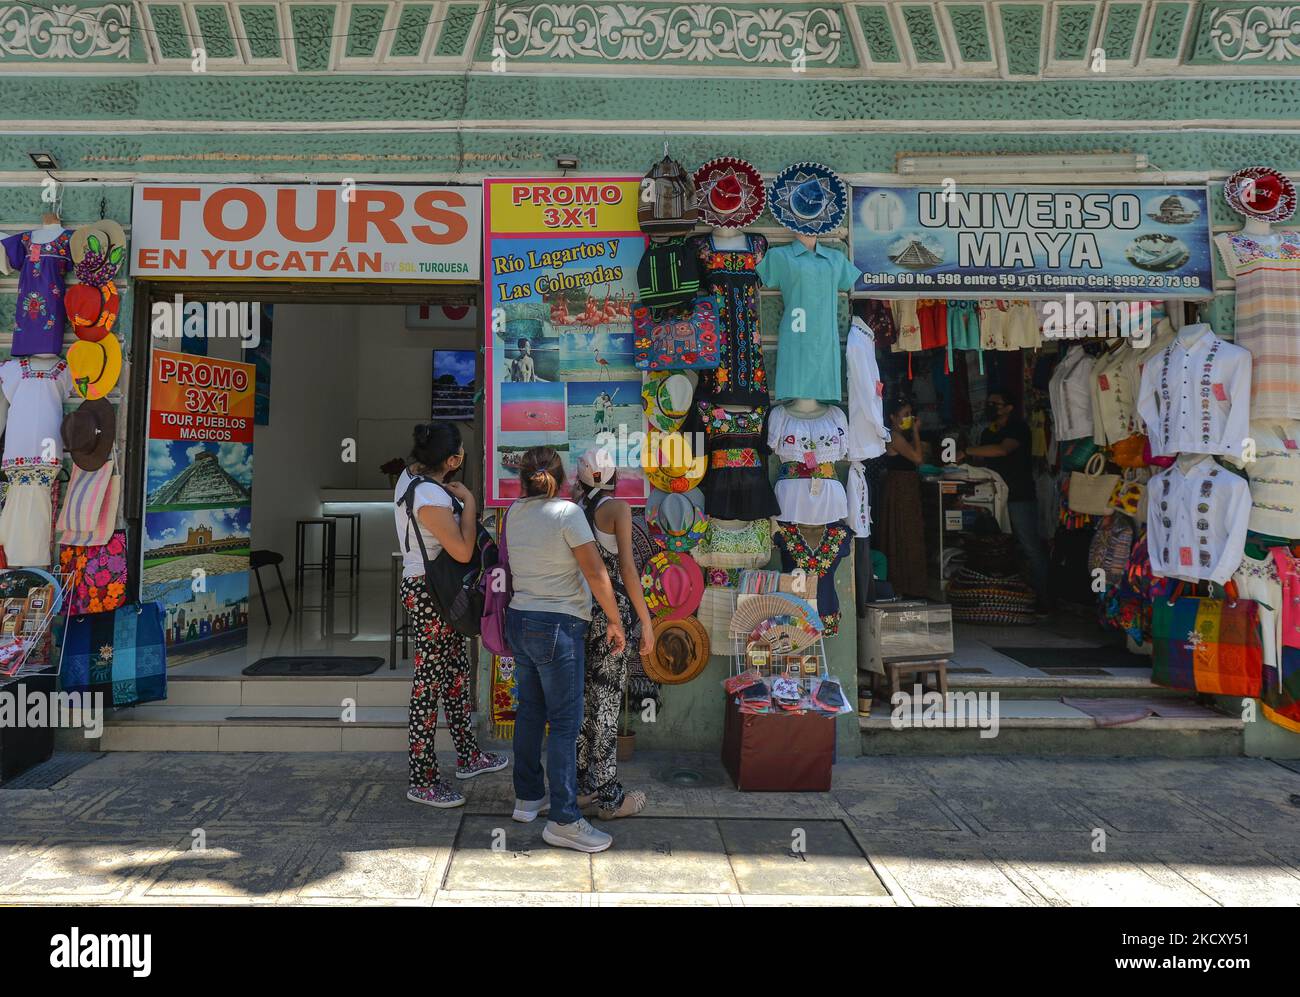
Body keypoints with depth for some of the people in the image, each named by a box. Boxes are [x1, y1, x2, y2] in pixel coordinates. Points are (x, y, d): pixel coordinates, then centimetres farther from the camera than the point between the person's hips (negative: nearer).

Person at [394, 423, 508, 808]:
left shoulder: (409, 476, 3)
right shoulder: (431, 498, -26)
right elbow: (463, 551, -24)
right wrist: (468, 501, -15)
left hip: (420, 585, 11)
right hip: (430, 593, -11)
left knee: (456, 669, 19)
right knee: (428, 684, -2)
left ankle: (468, 755, 34)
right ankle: (422, 781, 8)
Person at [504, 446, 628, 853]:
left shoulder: (514, 513, 5)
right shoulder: (567, 513, -14)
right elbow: (596, 573, -15)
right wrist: (615, 622, -7)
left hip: (519, 620, 7)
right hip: (558, 627, -7)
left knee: (530, 712, 17)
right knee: (565, 721, -2)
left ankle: (527, 798, 29)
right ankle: (563, 821, 3)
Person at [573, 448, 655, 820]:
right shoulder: (617, 508, -11)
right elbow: (628, 570, -15)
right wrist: (646, 622, -11)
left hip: (577, 610, 6)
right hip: (611, 612, -6)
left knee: (582, 699, 16)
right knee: (606, 703, 1)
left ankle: (582, 785, 28)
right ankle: (609, 798, 11)